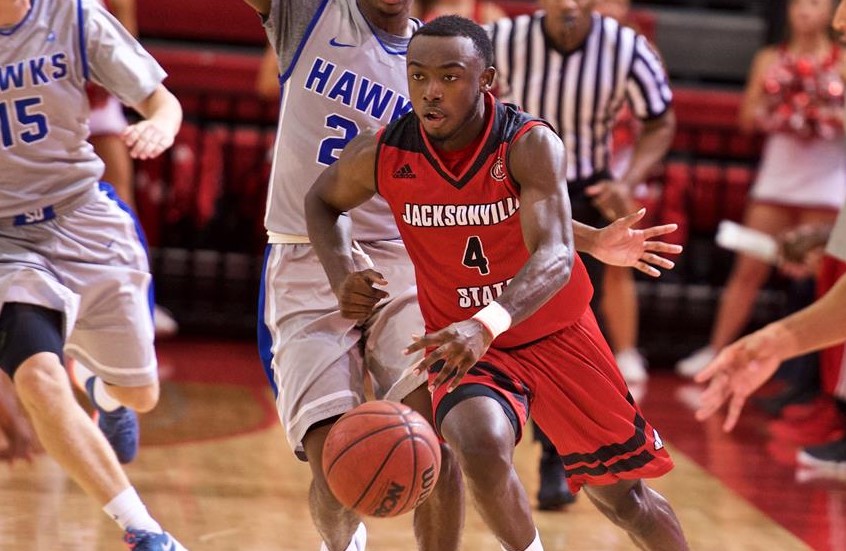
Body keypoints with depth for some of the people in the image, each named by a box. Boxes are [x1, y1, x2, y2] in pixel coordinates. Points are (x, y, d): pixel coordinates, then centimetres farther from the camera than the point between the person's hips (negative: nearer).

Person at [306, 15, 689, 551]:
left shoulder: (531, 144, -24)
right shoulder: (380, 155, -15)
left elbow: (555, 257, -36)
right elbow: (324, 201, 8)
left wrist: (488, 323, -54)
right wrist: (342, 275, -12)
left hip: (557, 332, -1)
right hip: (462, 341, 1)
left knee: (623, 495, 7)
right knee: (481, 447, -31)